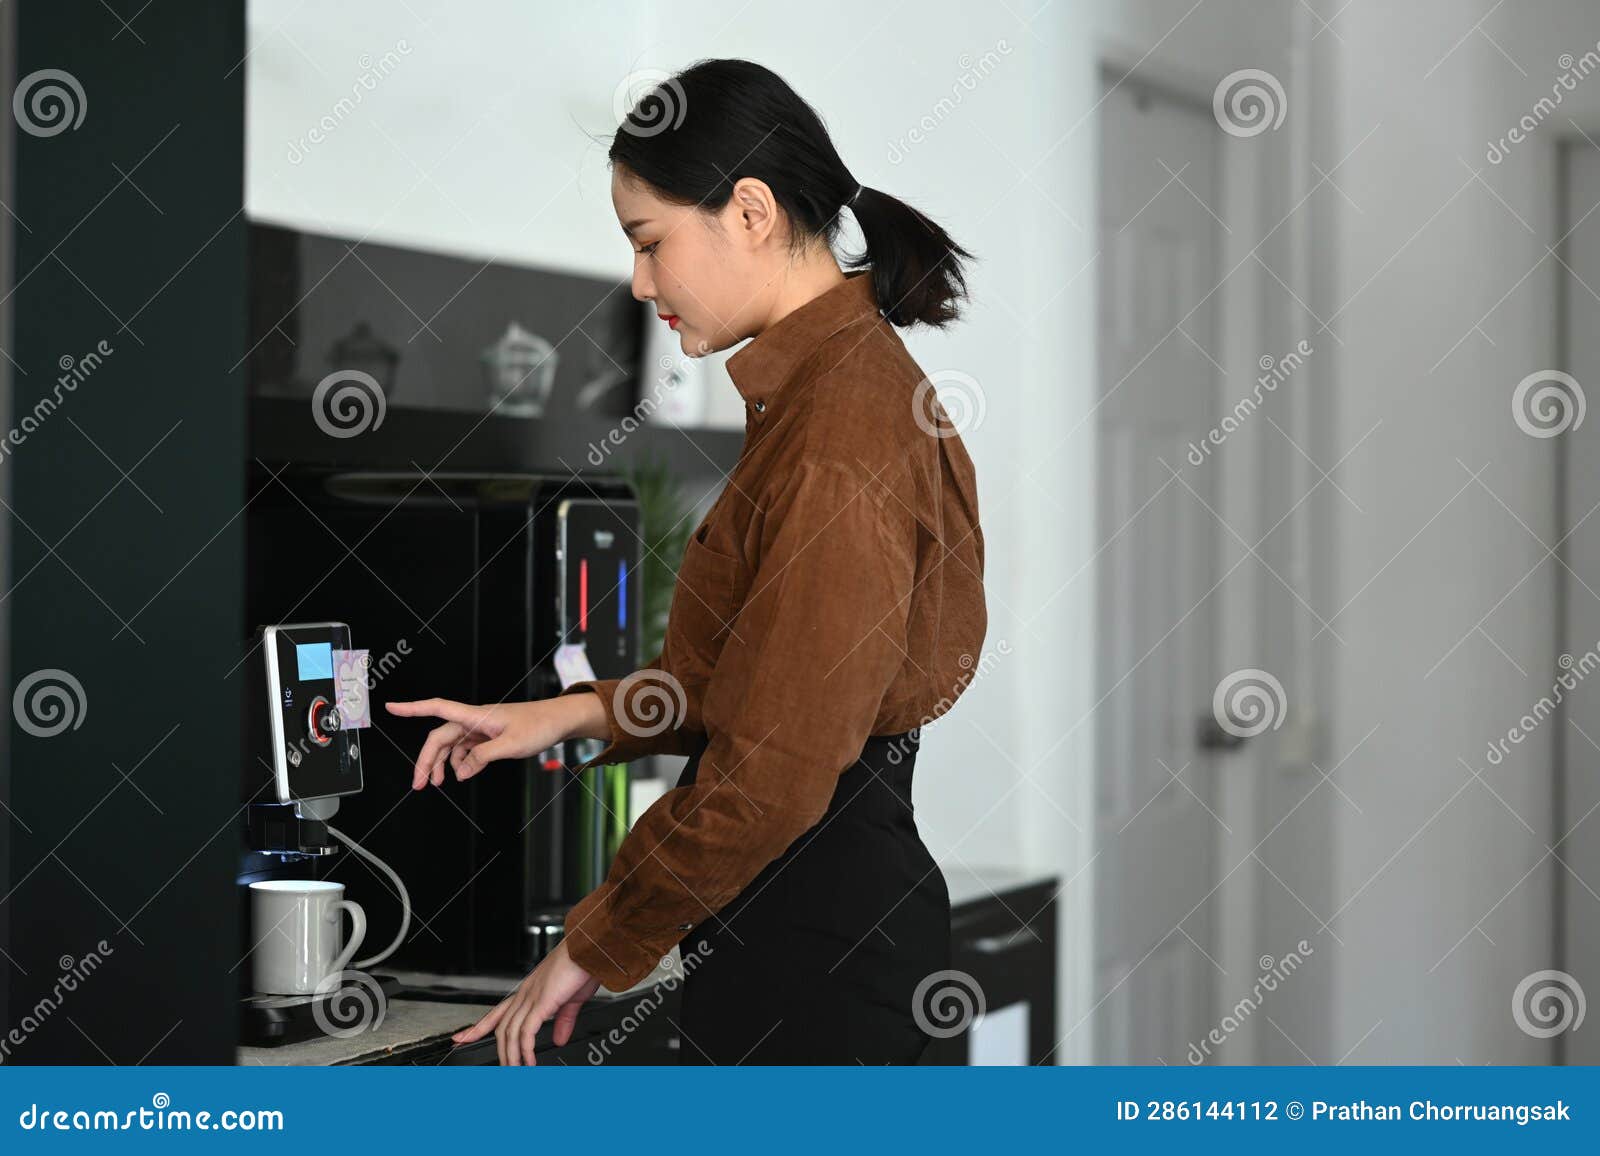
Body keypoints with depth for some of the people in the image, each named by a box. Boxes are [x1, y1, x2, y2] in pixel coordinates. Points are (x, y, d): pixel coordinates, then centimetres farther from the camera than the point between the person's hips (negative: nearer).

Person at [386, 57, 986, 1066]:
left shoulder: (837, 434, -21)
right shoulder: (853, 374, 12)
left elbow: (774, 771, -23)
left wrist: (592, 951, -13)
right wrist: (574, 716, 11)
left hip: (814, 941, -10)